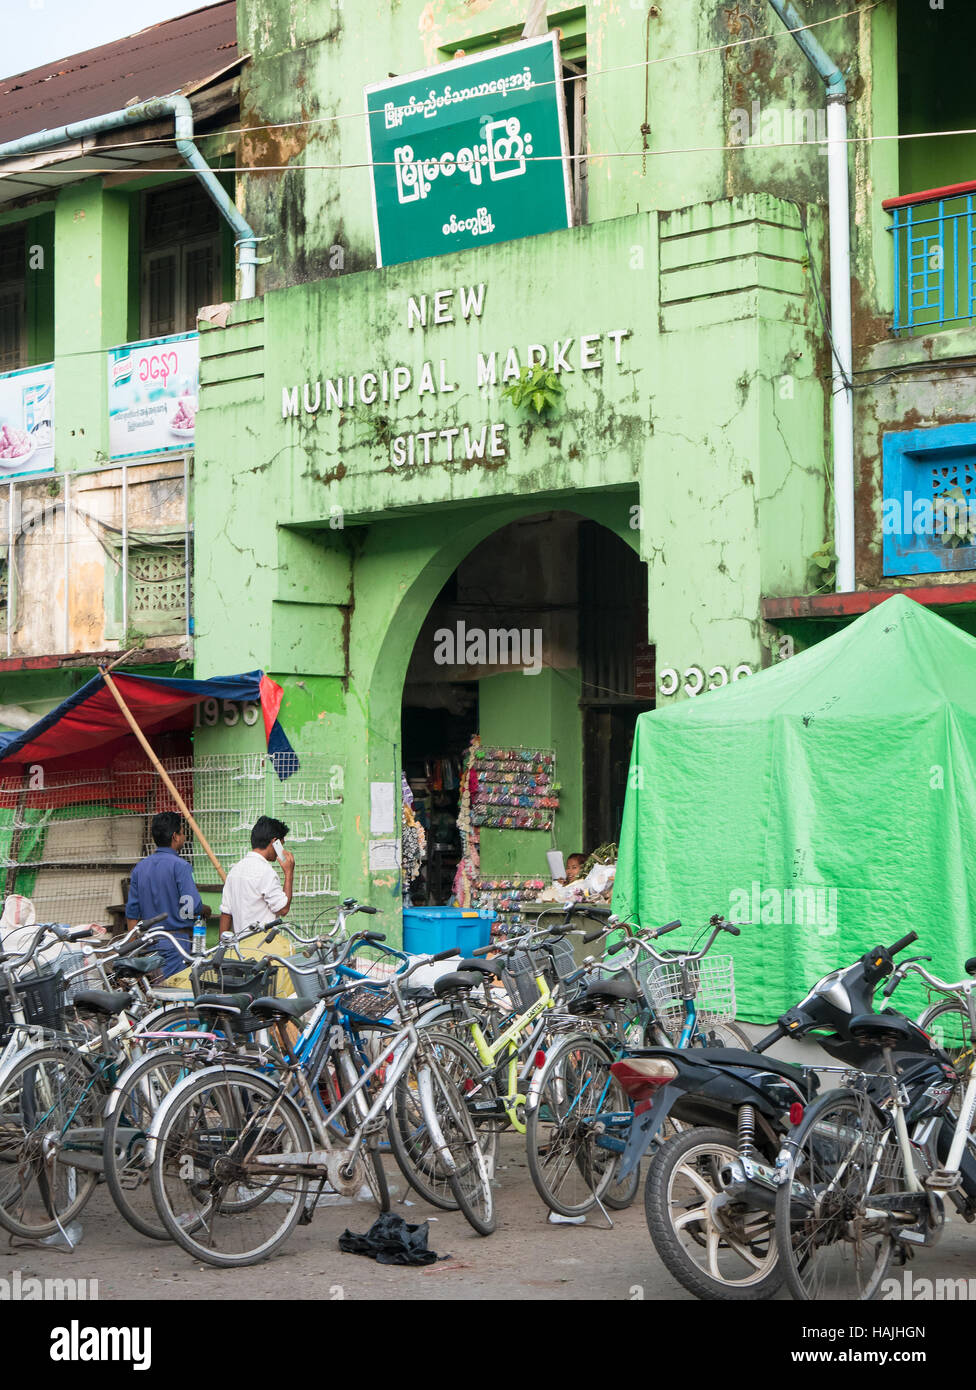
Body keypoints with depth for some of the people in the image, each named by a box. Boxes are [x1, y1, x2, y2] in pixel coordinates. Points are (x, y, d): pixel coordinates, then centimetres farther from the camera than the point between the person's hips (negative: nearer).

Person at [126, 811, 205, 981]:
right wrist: (204, 910, 5)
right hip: (176, 941, -7)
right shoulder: (179, 866, -12)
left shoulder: (140, 867, 9)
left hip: (149, 940, 7)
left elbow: (131, 912, 11)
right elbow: (192, 906, -19)